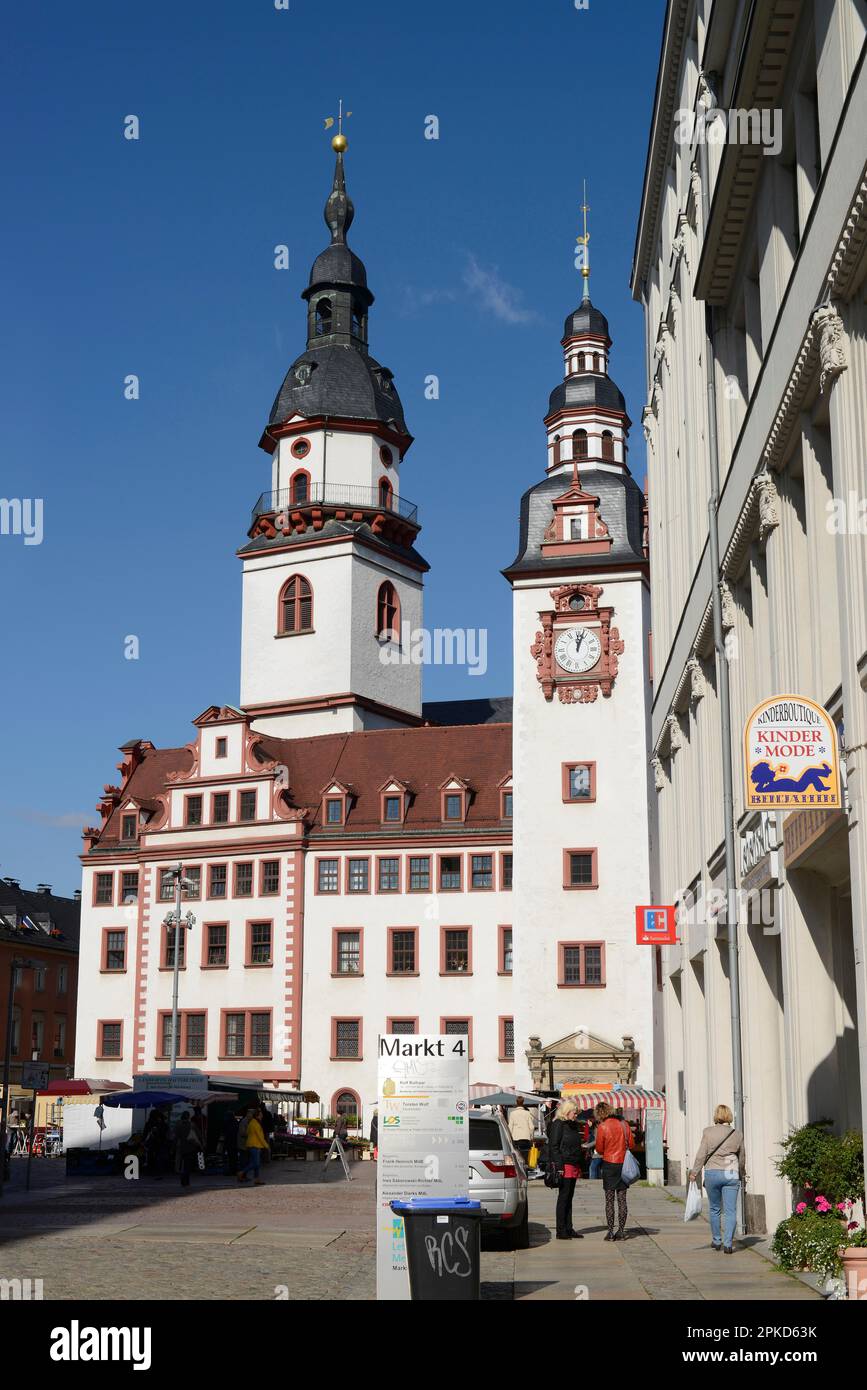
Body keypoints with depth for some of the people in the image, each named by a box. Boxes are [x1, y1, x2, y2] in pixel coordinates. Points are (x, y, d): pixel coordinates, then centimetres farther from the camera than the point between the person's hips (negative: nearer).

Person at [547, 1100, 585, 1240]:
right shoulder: (558, 1124, -9)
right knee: (563, 1197, -4)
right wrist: (559, 1166, -19)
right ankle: (561, 1231, -1)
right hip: (565, 1166, -8)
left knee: (569, 1197, 11)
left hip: (574, 1166, 8)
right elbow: (554, 1146, -14)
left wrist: (579, 1167, 18)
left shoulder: (574, 1125, 17)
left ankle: (568, 1228, 15)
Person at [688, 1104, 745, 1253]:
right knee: (730, 1210, 1)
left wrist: (694, 1172, 3)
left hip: (712, 1173, -1)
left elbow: (701, 1155, -4)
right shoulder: (737, 1134, 6)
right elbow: (741, 1159, 15)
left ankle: (716, 1241, 22)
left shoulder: (708, 1132, -1)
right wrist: (741, 1176, 29)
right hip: (731, 1173, 1)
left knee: (714, 1209, 14)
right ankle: (728, 1244, -6)